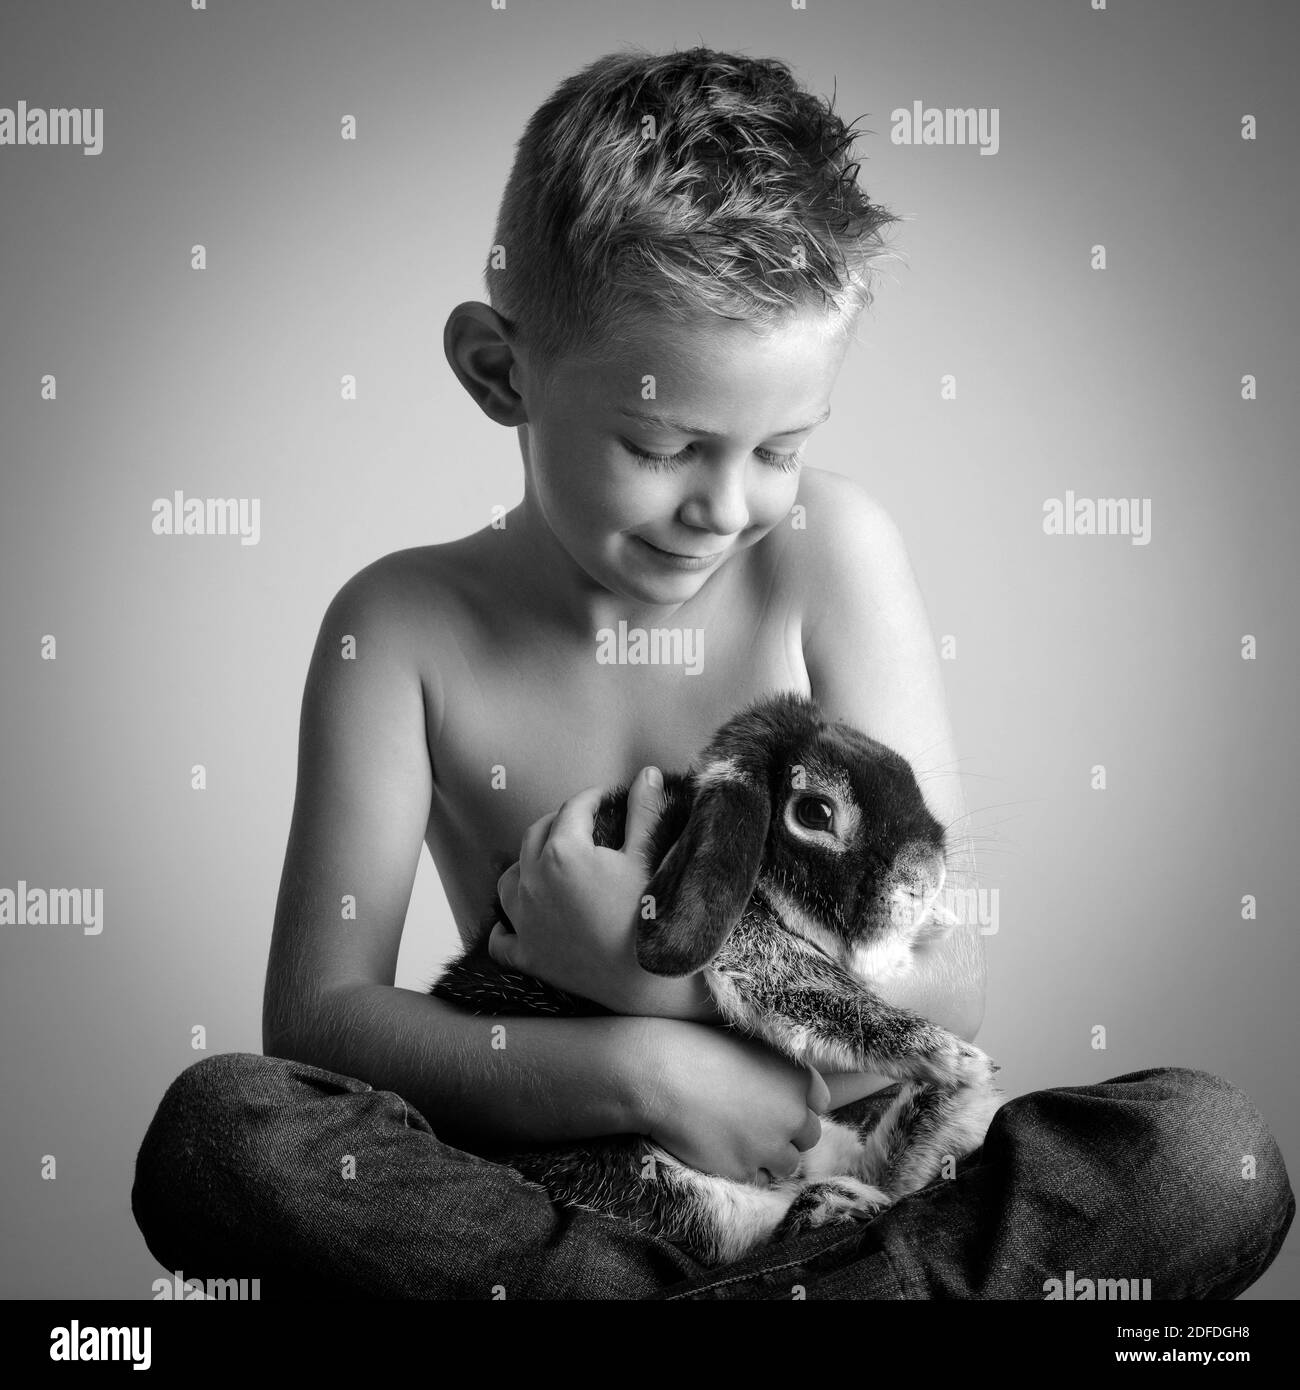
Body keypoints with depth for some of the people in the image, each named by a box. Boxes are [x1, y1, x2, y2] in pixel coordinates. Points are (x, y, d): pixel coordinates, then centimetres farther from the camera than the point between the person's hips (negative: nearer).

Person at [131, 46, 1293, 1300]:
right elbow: (314, 1020, -11)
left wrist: (652, 973, -18)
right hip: (550, 1179, 0)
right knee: (212, 1127, -27)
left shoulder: (829, 550, -5)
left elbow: (945, 985, -6)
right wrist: (640, 1070, -23)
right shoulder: (403, 624, -6)